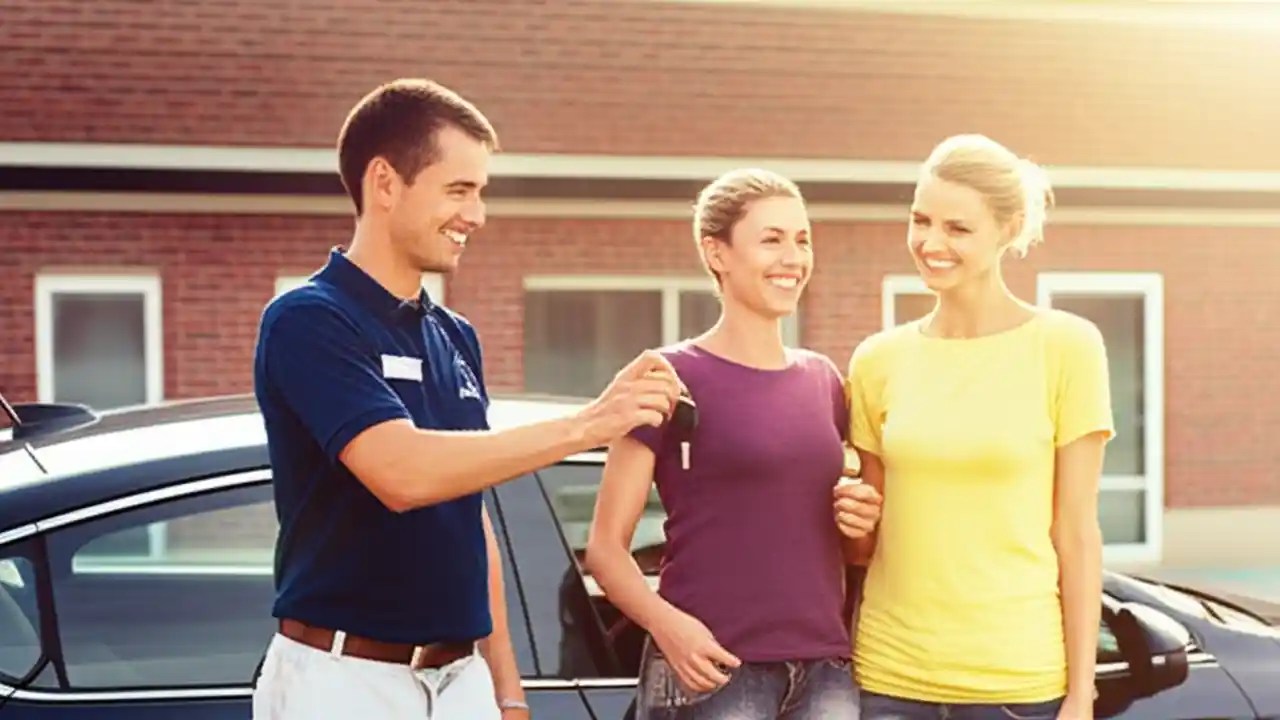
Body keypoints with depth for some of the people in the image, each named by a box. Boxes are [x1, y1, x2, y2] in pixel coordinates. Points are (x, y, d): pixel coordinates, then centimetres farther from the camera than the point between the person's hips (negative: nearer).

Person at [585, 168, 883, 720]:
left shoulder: (822, 381, 14)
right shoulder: (674, 378, -3)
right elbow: (606, 547, -4)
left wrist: (862, 519, 4)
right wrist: (664, 622, -22)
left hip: (825, 672, 6)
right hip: (715, 670, -6)